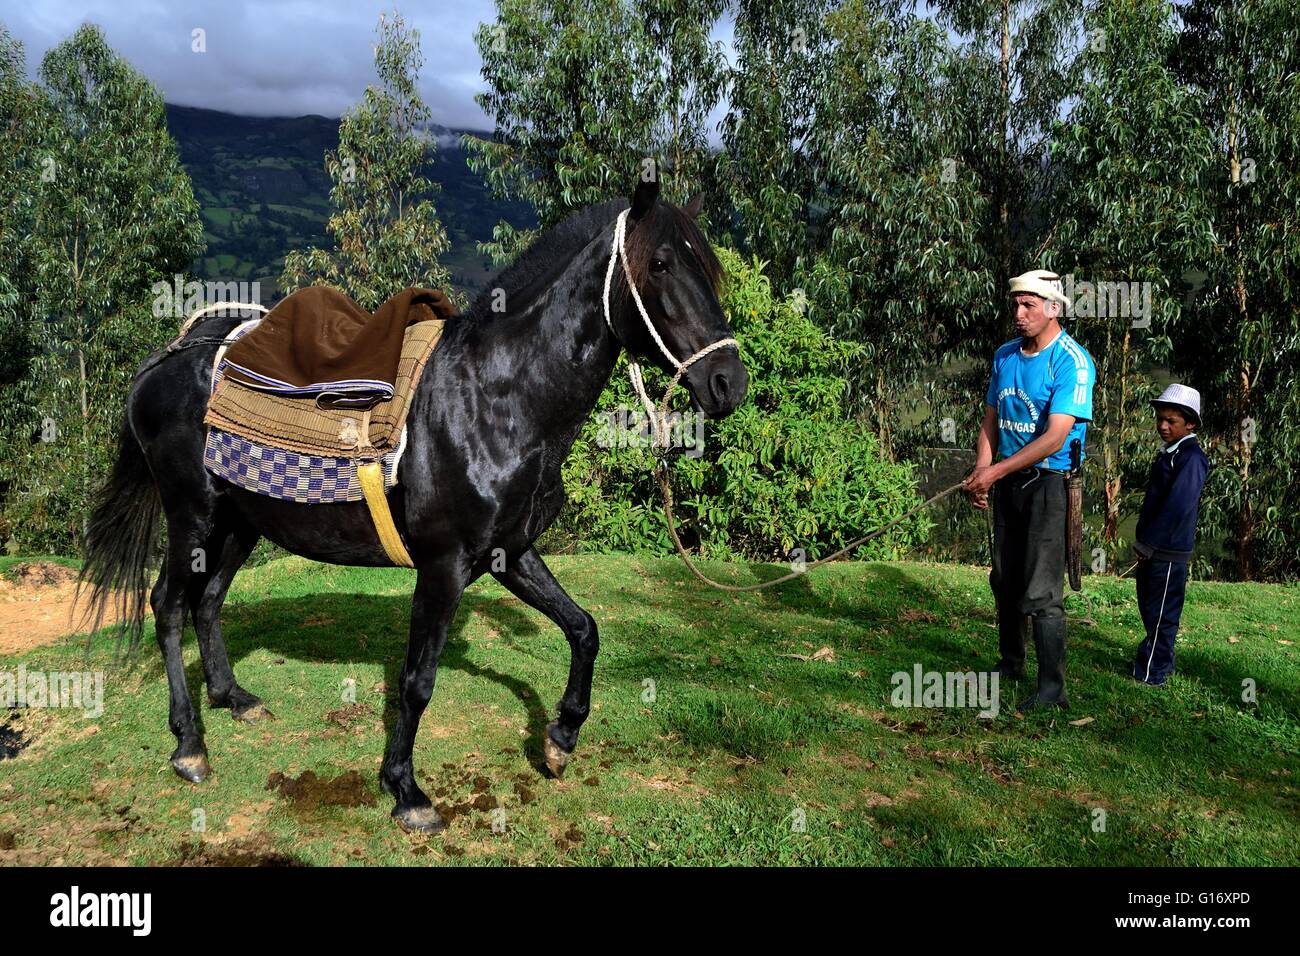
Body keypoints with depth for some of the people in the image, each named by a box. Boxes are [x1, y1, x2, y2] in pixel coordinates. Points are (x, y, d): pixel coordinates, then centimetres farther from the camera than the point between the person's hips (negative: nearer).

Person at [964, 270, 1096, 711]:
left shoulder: (1072, 361, -15)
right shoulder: (1005, 356, 8)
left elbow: (1055, 438, -22)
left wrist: (996, 471, -23)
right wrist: (981, 471, -4)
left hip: (1049, 482, -7)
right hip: (1008, 481, 7)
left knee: (1040, 591, -8)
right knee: (1005, 581, 16)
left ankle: (1052, 687, 0)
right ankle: (1010, 664, 32)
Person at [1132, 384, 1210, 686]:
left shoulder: (1191, 458, -16)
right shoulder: (1169, 453, 14)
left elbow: (1177, 507, -23)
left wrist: (1149, 544, -18)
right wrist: (1143, 541, 13)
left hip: (1168, 552, -9)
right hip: (1153, 548, 9)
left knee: (1161, 613, 0)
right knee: (1148, 605, 19)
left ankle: (1151, 674, 9)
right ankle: (1159, 661, 32)